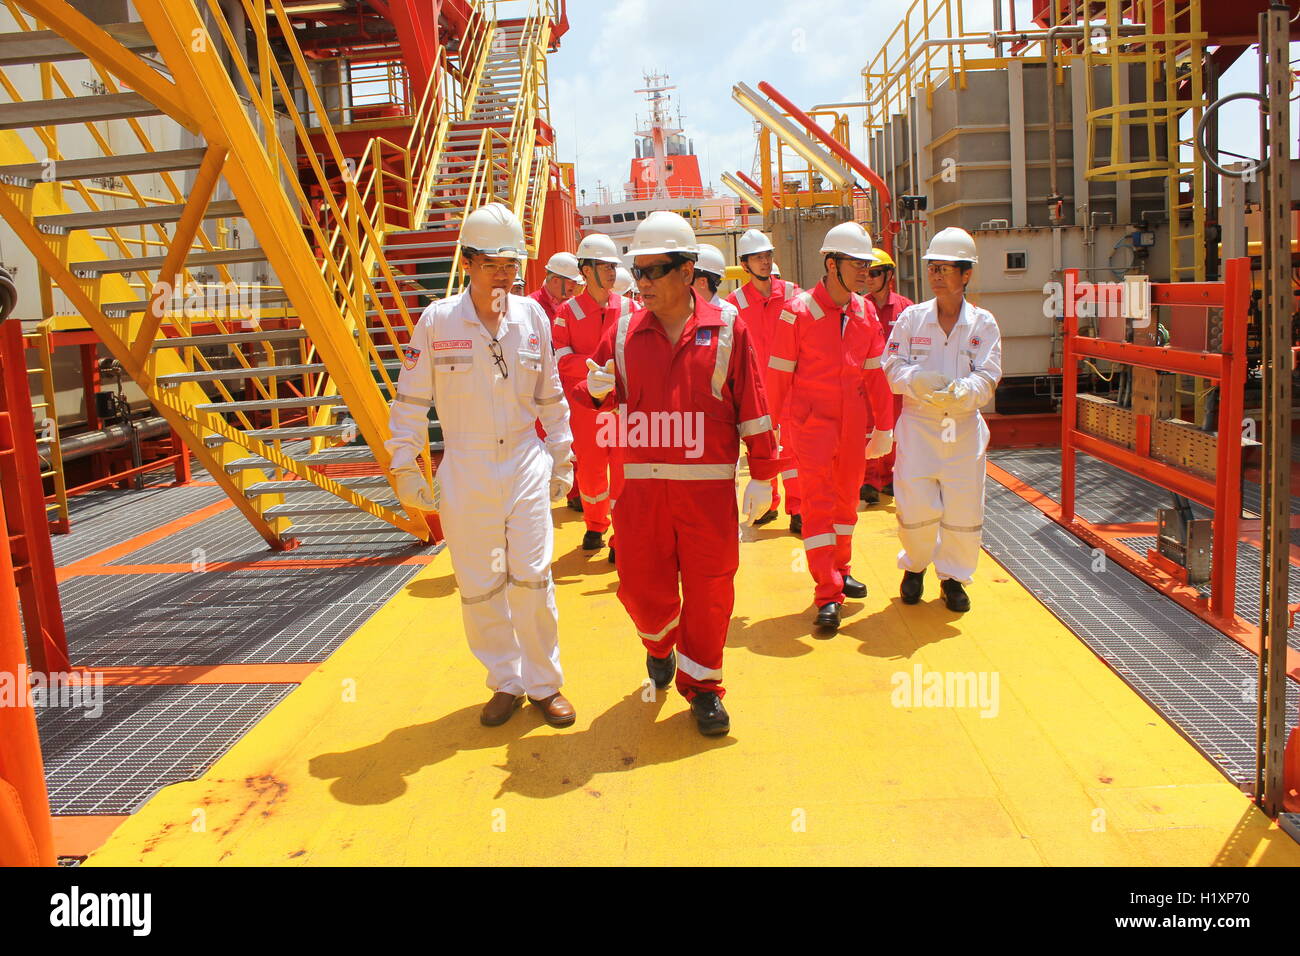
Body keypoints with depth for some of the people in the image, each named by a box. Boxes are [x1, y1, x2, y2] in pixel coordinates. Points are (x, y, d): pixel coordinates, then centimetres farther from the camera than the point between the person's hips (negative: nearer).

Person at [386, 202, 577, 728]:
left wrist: (561, 458, 12)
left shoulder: (532, 316, 1)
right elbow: (411, 399, 1)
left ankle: (543, 684, 18)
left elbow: (550, 394, 10)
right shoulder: (437, 320, -5)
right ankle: (505, 682, 25)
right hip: (464, 473, -1)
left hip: (526, 466, 1)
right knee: (479, 586, 7)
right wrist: (405, 466, -1)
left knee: (533, 578, 0)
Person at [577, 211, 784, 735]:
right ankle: (660, 645, 41)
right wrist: (598, 387, -11)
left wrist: (762, 474, -1)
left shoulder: (726, 326, 0)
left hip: (709, 486, -2)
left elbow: (752, 405, 0)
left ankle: (701, 684, 23)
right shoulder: (624, 332, 7)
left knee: (708, 589, 4)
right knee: (641, 585, 7)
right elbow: (601, 392, 14)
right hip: (641, 485, 2)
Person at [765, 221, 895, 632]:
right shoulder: (799, 311, -11)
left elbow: (875, 372, 8)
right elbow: (779, 374, -7)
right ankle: (828, 595, -2)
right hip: (813, 420, -5)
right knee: (817, 502, -5)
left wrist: (883, 426, 8)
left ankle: (840, 569, 33)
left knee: (847, 498, 15)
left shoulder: (866, 312, 5)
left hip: (854, 422, 5)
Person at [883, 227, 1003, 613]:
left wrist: (959, 392, -27)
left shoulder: (983, 323, 0)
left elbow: (987, 377, -7)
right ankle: (915, 566, 25)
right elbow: (893, 368, -2)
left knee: (964, 509, 2)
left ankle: (953, 576, 25)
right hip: (918, 425, -1)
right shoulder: (911, 317, 1)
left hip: (965, 427, 1)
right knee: (916, 507, -4)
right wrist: (919, 380, -23)